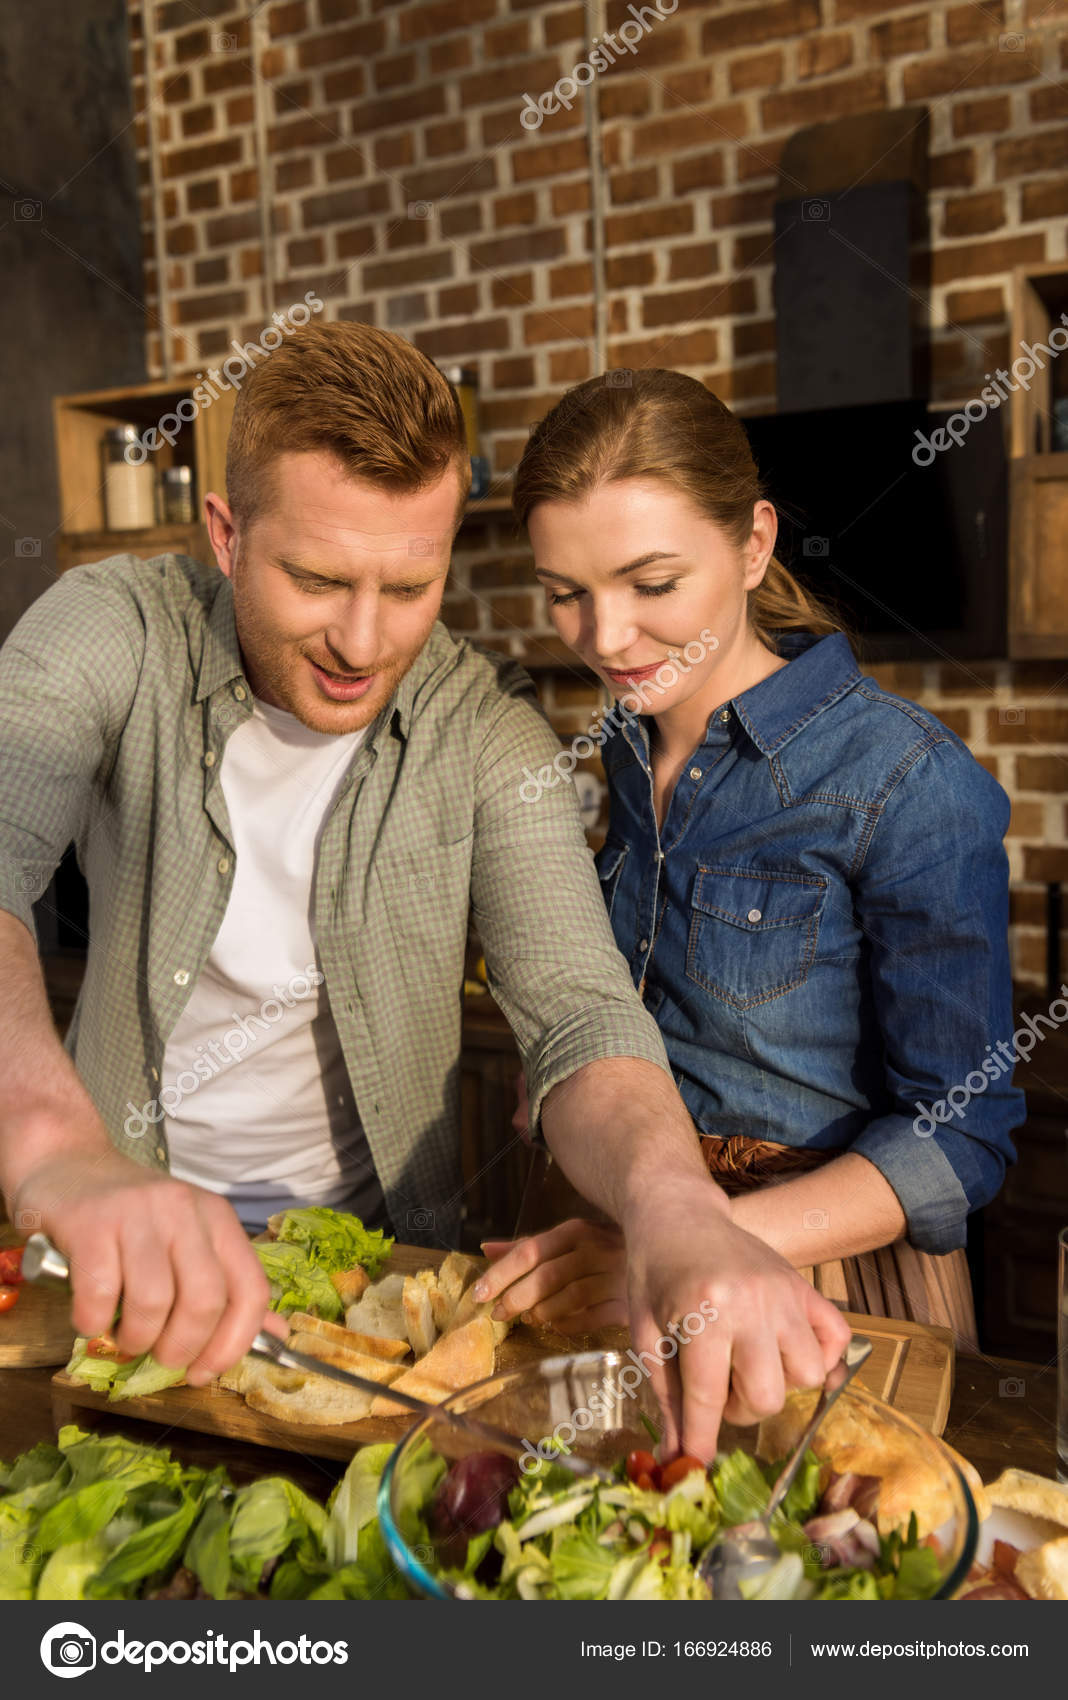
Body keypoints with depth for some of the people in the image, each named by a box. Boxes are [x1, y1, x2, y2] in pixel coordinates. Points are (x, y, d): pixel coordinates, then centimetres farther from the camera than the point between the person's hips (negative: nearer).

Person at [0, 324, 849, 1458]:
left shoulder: (486, 728, -12)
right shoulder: (113, 630, -13)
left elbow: (577, 1011, -19)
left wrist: (678, 1208, -40)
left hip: (377, 1229, 0)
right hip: (131, 1219, 0)